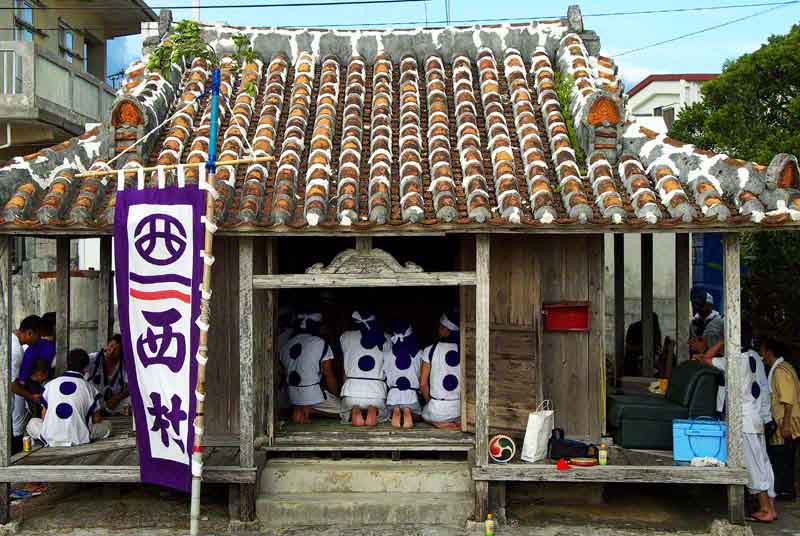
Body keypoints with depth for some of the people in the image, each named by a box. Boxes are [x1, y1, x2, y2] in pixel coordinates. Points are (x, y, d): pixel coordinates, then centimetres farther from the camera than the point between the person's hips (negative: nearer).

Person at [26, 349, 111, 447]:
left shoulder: (50, 385, 10)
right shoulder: (89, 387, 3)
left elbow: (44, 415, 17)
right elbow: (97, 419, 10)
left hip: (50, 439, 2)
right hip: (79, 439, -2)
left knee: (33, 422, 30)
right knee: (106, 424, 18)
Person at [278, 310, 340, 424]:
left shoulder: (285, 346, 6)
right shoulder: (320, 344, -11)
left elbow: (286, 374, 13)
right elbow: (329, 377, -7)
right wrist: (336, 396, 10)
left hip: (294, 397, 7)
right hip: (315, 396, -7)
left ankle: (298, 409, 6)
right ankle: (310, 409, -9)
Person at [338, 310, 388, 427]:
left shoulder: (345, 337, 12)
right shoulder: (386, 339, 13)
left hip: (352, 390, 0)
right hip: (377, 390, 0)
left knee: (346, 416, 28)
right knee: (382, 415, 29)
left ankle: (354, 412, -8)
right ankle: (374, 411, -7)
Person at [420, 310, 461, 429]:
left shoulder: (430, 350, -7)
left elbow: (423, 383, -4)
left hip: (439, 411, -3)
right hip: (461, 409, 3)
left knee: (424, 412, 30)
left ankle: (442, 423, 2)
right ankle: (457, 422, 6)